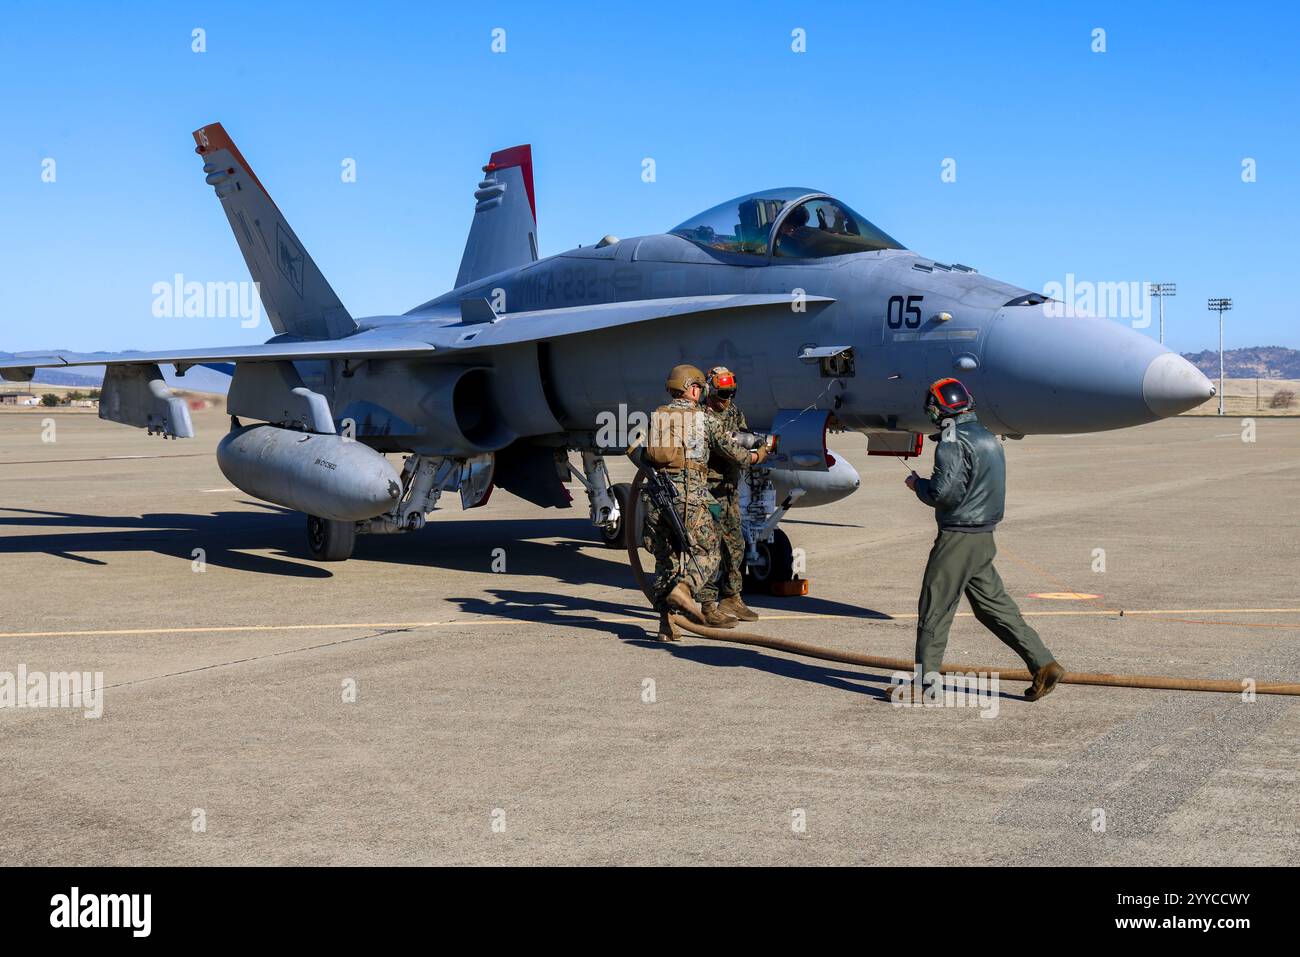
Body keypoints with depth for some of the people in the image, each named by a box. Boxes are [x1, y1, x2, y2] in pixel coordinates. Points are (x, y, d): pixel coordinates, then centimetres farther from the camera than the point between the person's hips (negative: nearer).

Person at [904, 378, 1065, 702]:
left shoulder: (953, 441, -14)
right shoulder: (988, 437, 14)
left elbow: (944, 492, -21)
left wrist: (917, 484, -3)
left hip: (958, 537, -9)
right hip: (984, 536, 9)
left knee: (934, 610, 0)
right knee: (994, 606, 13)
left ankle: (925, 682, 5)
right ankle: (1044, 664, 9)